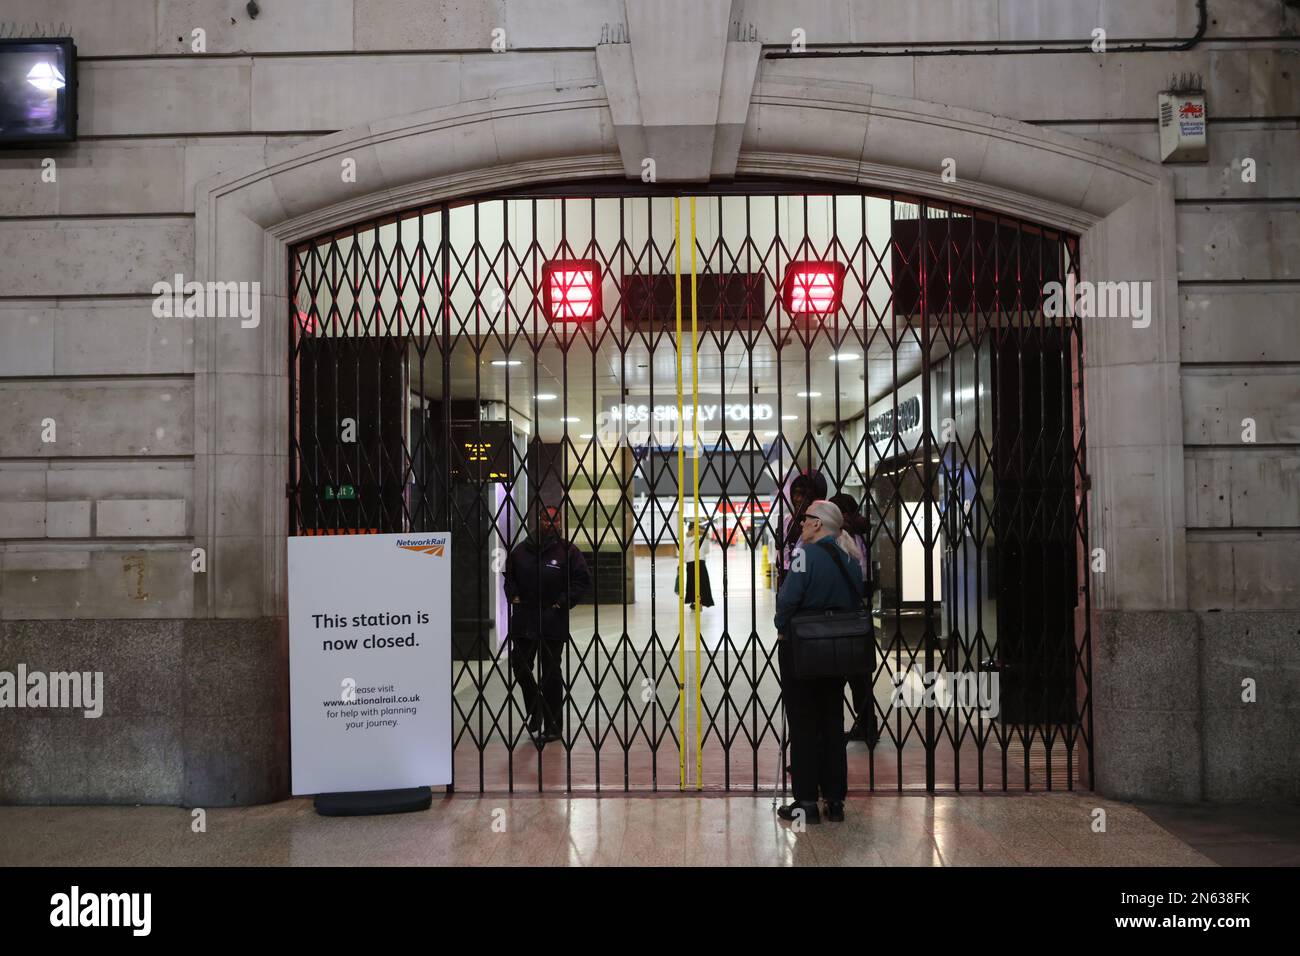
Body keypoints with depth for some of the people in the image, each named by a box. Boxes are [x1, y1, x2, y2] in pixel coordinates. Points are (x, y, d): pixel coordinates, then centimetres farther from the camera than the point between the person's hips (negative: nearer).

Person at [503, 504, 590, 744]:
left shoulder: (567, 551, -6)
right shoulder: (522, 549, 6)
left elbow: (582, 580, -4)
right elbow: (509, 575, 20)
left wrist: (561, 603, -10)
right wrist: (513, 596, 5)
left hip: (553, 621, -4)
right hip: (523, 619, 4)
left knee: (551, 674, 2)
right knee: (520, 666, 8)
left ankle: (552, 727, 12)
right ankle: (535, 711, 33)